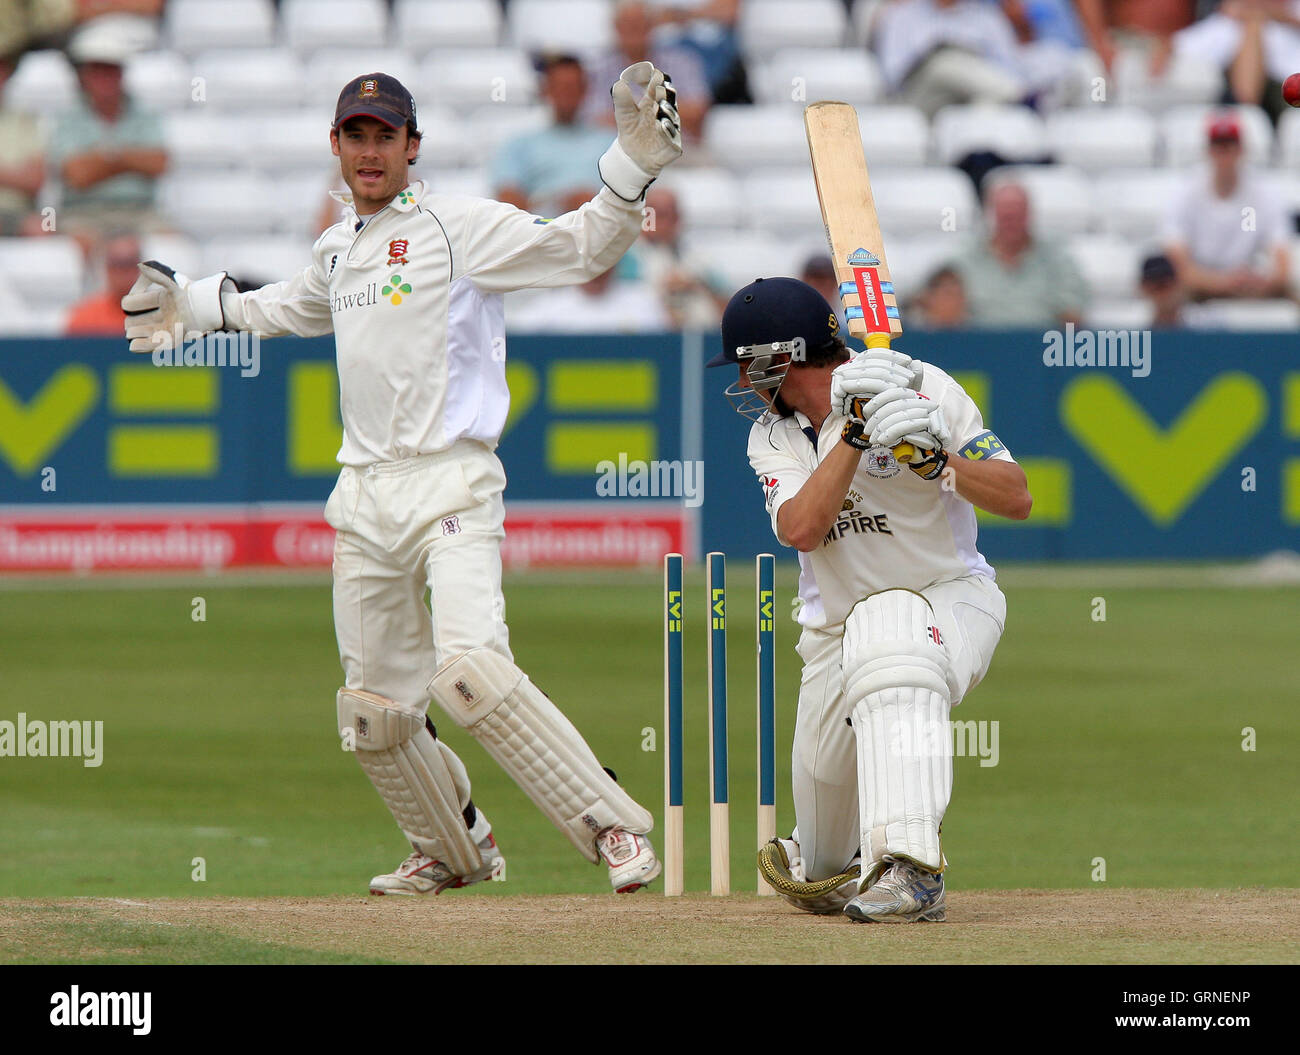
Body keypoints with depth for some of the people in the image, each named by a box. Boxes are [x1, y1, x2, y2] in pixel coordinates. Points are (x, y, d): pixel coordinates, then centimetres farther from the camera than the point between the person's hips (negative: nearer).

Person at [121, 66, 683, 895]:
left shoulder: (461, 226, -5)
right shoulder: (337, 248, 16)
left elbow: (583, 247, -14)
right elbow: (294, 307, 39)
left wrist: (632, 163, -27)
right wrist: (193, 305, 43)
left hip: (449, 485, -7)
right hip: (364, 497, 7)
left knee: (470, 670, -27)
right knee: (375, 708, 10)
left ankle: (616, 828, -20)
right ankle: (457, 850, 32)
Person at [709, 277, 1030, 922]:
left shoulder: (922, 390, -12)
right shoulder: (772, 438, 1)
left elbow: (1017, 500, -17)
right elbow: (801, 529, -19)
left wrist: (933, 458, -33)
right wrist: (855, 433, -28)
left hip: (951, 599, -6)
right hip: (837, 628, 6)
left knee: (884, 626, -38)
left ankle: (910, 869, -43)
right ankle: (830, 869, 46)